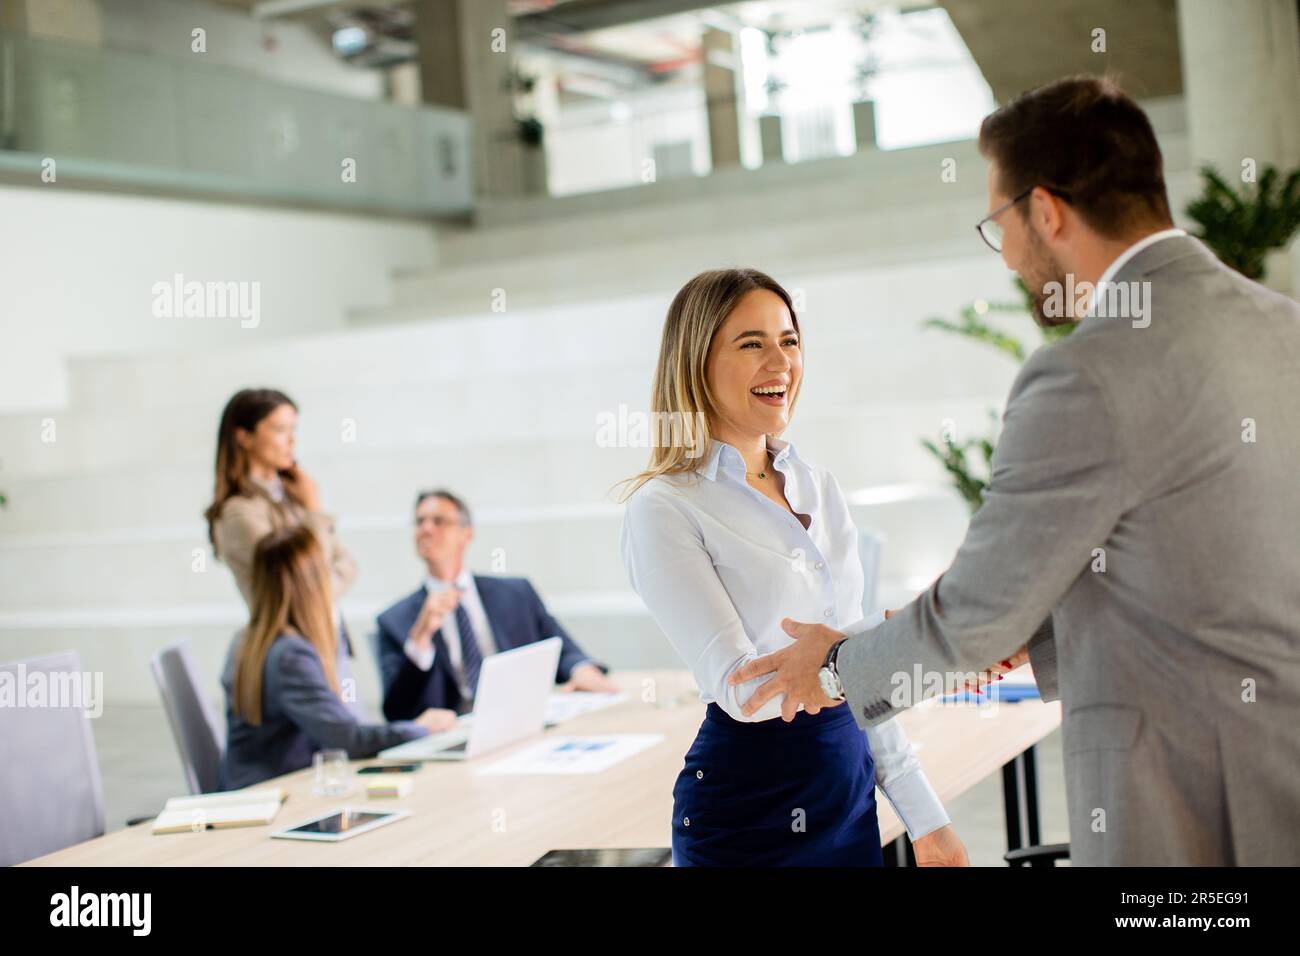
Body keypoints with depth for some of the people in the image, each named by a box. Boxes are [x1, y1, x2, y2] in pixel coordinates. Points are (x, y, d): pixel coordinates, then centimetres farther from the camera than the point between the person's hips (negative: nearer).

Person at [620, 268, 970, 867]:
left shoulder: (819, 487, 8)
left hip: (850, 786, 6)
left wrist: (924, 816, 12)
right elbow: (737, 685, -21)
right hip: (746, 802, -6)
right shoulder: (664, 508, -12)